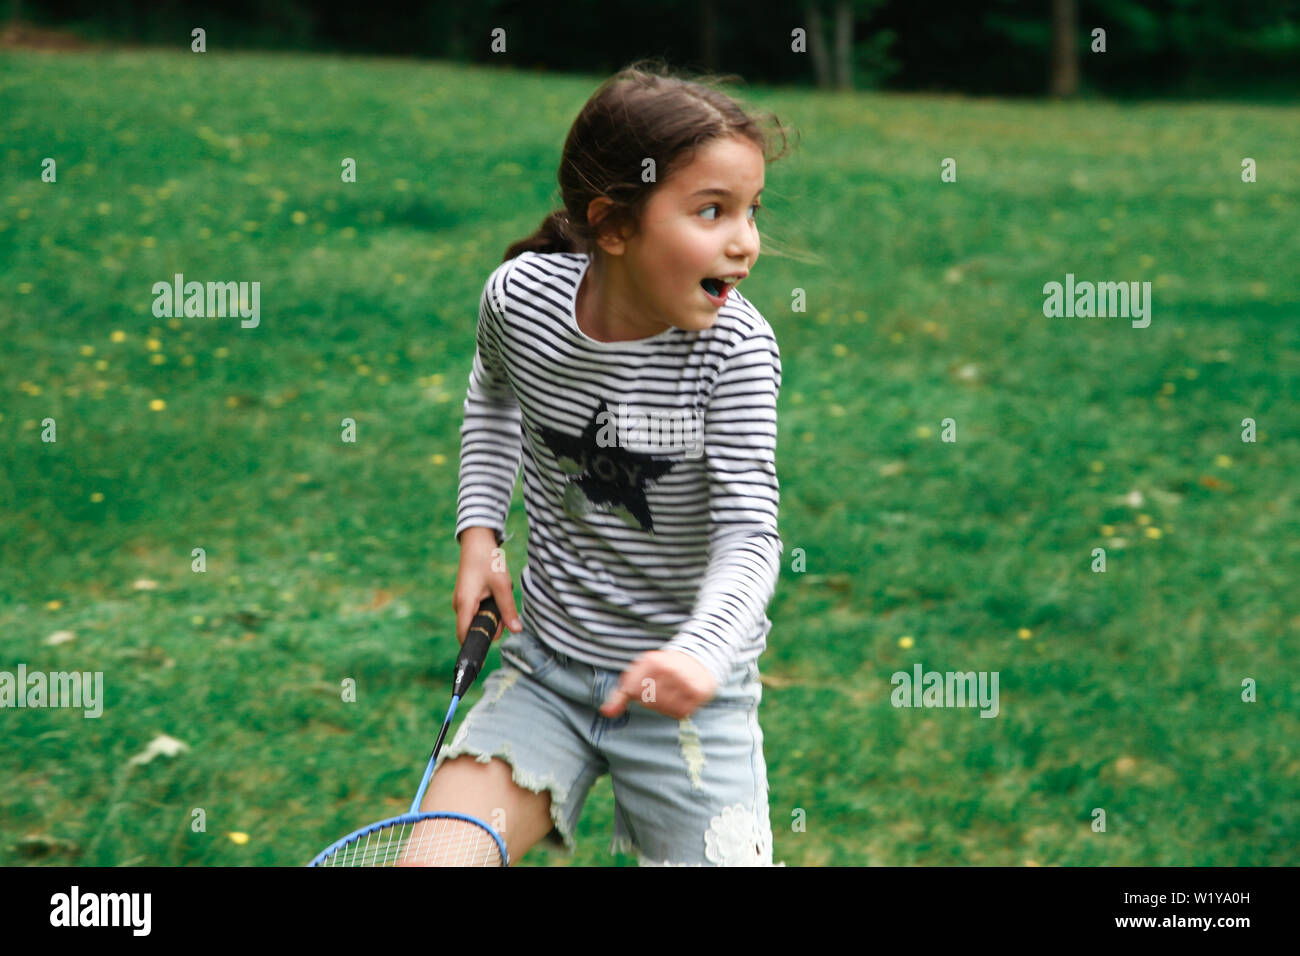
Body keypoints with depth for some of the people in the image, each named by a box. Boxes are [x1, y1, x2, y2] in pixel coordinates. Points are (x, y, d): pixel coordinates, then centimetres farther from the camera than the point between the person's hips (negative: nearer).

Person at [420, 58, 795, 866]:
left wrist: (702, 653, -45)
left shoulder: (736, 349, -19)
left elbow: (747, 535, -26)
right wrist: (480, 529, 5)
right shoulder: (521, 296, -10)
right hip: (544, 674, 2)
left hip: (686, 699, -2)